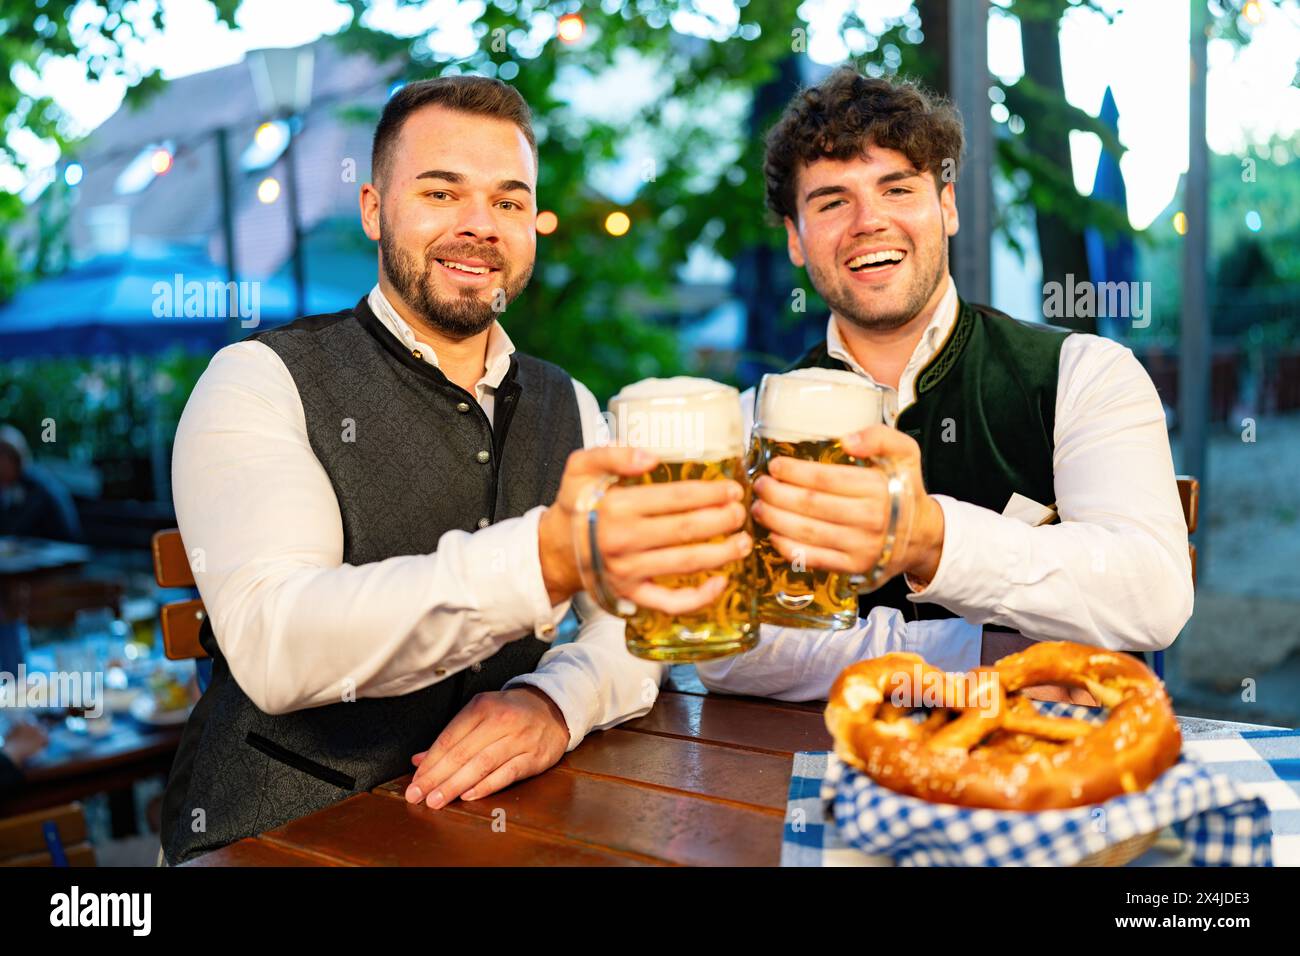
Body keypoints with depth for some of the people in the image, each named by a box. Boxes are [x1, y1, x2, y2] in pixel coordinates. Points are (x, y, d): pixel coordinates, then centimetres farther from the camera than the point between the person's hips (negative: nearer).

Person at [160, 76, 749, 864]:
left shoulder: (569, 407, 9)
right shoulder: (262, 380, -7)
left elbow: (643, 611, 1)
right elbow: (273, 647, -23)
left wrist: (558, 699, -21)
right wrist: (548, 558, -36)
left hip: (501, 825, 4)